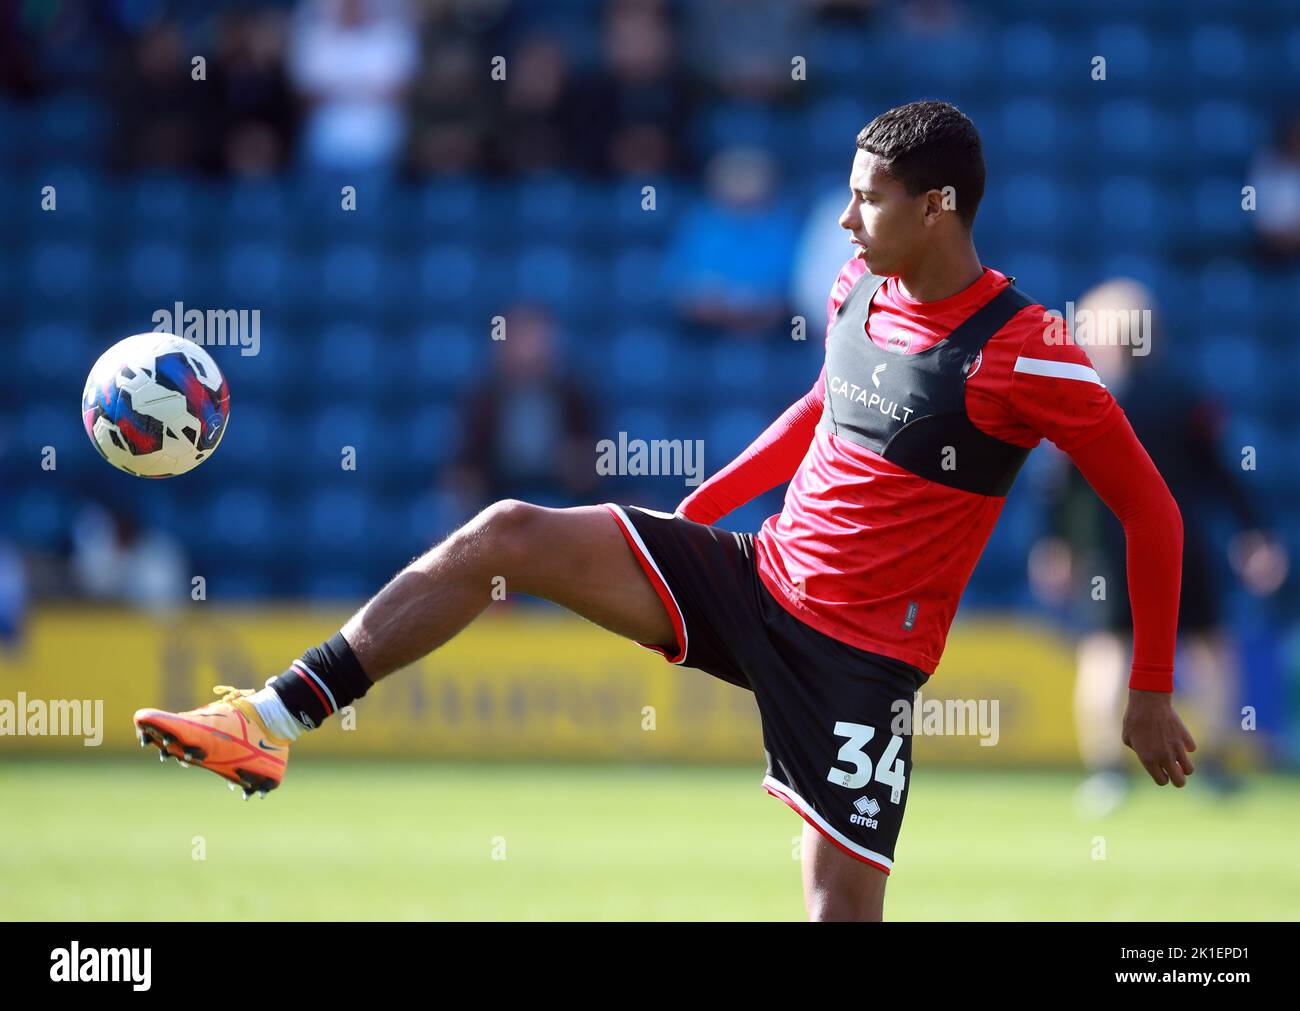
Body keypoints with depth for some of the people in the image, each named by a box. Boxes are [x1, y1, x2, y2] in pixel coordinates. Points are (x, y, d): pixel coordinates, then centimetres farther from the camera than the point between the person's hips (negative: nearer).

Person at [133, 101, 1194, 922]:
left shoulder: (1017, 354, -18)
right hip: (755, 574, 7)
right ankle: (270, 724, -10)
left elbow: (1151, 510, -13)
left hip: (859, 655, -6)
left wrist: (1151, 690, -11)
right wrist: (707, 500, 24)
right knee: (506, 533, -7)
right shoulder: (859, 289, 4)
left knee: (843, 906, -11)